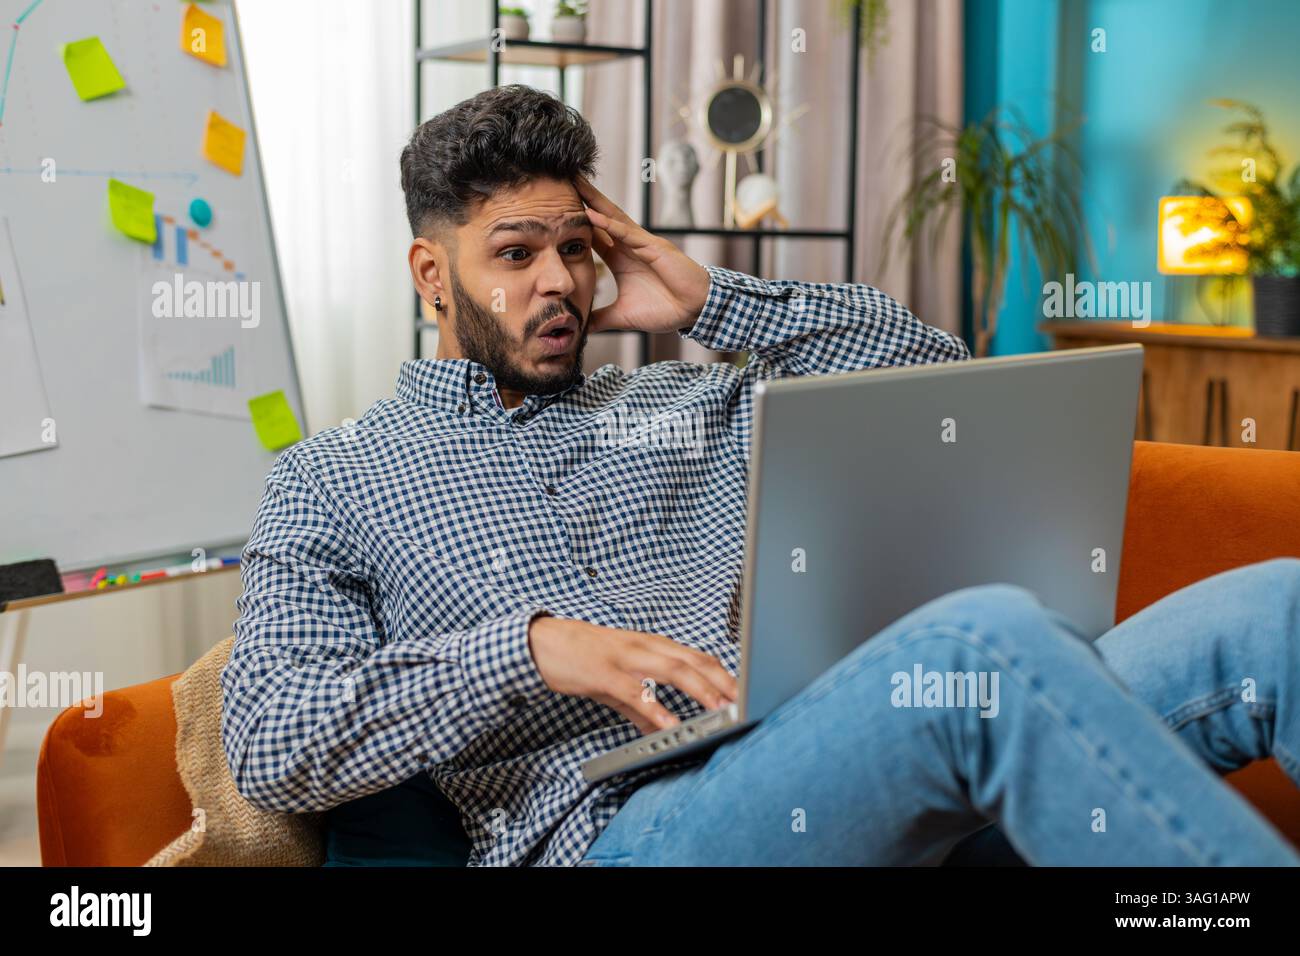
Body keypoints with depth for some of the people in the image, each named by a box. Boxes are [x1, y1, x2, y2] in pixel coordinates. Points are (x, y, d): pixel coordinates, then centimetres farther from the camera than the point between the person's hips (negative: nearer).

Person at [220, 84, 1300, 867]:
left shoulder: (688, 404, 27)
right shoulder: (329, 481, 16)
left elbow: (939, 377, 26)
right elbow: (265, 744, 2)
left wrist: (716, 299, 16)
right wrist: (525, 649, -12)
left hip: (832, 762, 5)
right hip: (614, 824, -5)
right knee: (993, 637, -37)